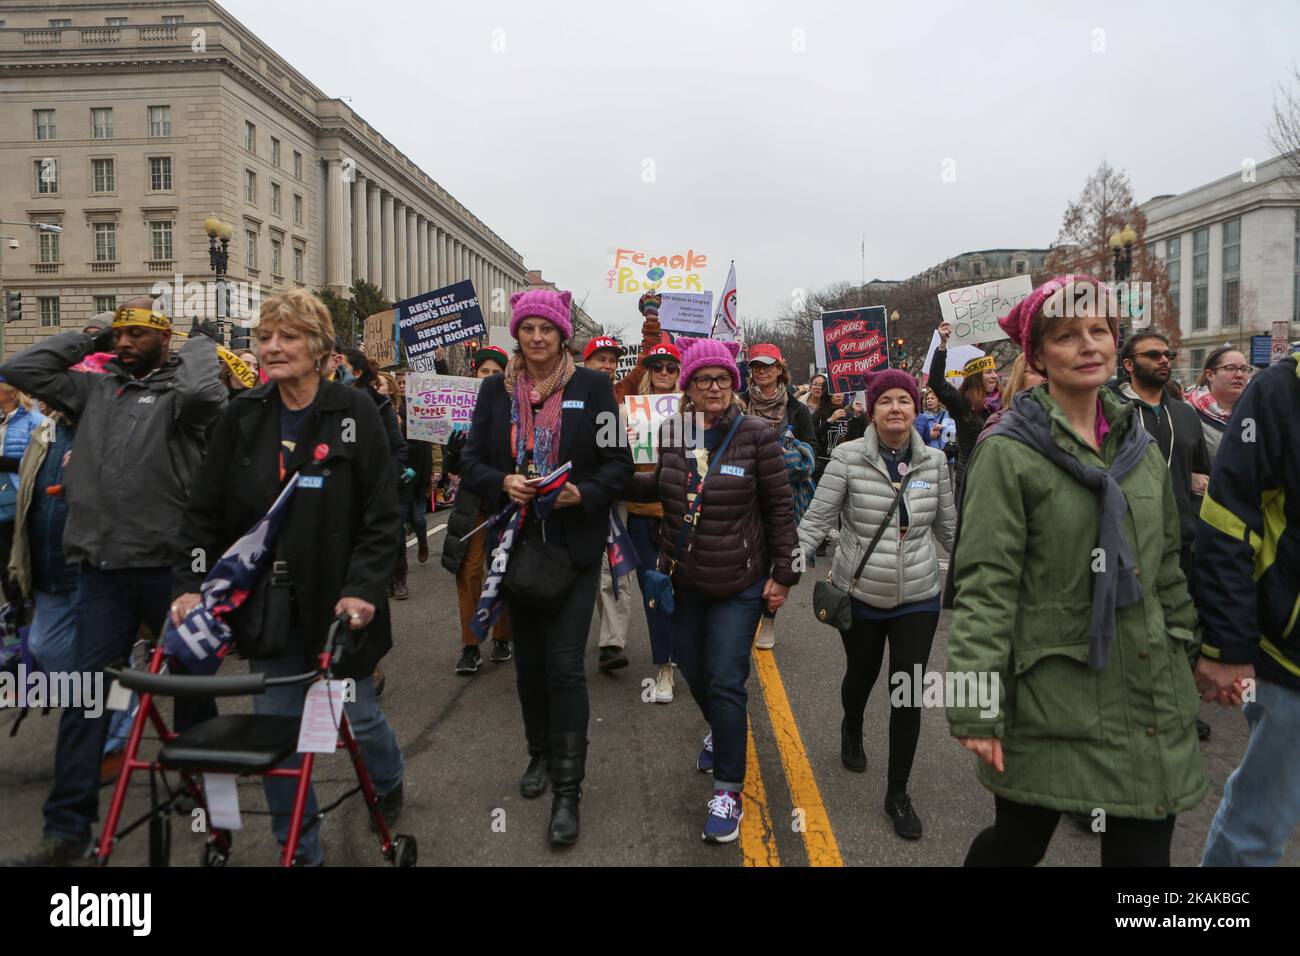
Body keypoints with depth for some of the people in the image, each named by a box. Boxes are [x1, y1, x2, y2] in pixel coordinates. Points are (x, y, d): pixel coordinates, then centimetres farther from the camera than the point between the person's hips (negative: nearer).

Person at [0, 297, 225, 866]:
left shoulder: (178, 391, -4)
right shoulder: (96, 390, 13)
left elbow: (205, 393, -27)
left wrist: (202, 343, -9)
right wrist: (88, 341, 12)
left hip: (168, 566, -4)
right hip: (103, 568, 4)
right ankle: (67, 827, 12)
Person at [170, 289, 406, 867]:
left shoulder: (355, 413, -8)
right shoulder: (242, 417, 2)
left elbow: (382, 515, -9)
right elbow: (205, 510, 5)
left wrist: (362, 589, -18)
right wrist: (190, 583, -5)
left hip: (336, 602, -3)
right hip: (267, 605, 3)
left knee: (356, 715, 13)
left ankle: (389, 782, 47)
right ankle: (299, 852, 27)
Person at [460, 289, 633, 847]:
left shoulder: (593, 387, -1)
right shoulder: (495, 390, 6)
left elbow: (619, 462, -2)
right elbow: (471, 461, 6)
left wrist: (584, 493, -19)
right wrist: (502, 483, -14)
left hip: (574, 546, -3)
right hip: (516, 543, 4)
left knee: (564, 665, -7)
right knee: (528, 660, 15)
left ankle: (568, 790, 3)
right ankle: (541, 754, 36)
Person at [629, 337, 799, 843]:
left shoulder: (756, 434, -11)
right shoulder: (670, 433, 0)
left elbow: (780, 507, -8)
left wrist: (784, 573, -8)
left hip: (739, 583, -4)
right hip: (683, 578, 5)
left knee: (725, 682, -5)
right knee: (692, 670, 19)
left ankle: (729, 791, 11)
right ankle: (723, 728, 51)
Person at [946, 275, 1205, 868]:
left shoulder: (1140, 445, 9)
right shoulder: (1009, 452, -11)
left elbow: (1167, 569, 16)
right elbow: (985, 585, -15)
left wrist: (1186, 652, 14)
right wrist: (975, 705, -18)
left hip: (1148, 698, 5)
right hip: (1047, 701, -5)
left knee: (1143, 850, 10)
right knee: (1019, 843, 12)